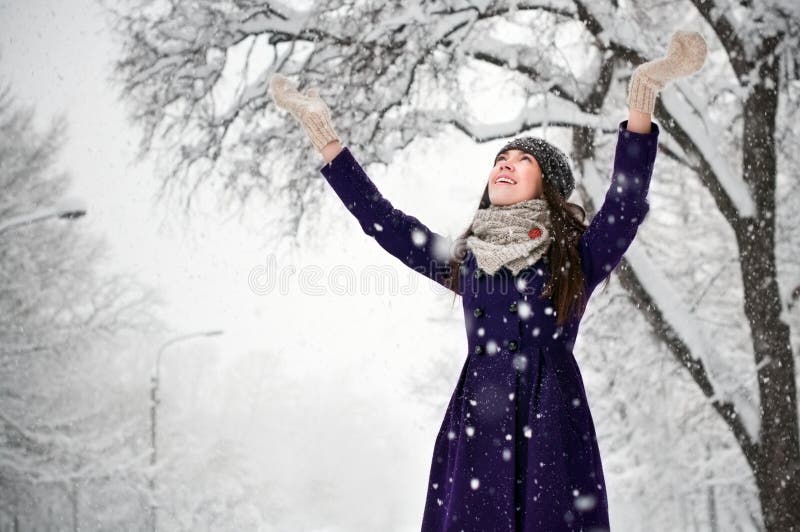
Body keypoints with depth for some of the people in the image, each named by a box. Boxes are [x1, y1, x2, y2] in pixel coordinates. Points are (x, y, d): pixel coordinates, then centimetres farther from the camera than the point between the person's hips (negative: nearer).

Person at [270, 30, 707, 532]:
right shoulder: (463, 259, 18)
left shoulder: (576, 258, 8)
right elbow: (381, 218, 19)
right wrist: (326, 138, 17)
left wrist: (642, 100, -18)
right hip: (476, 426, 3)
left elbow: (626, 206, -8)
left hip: (551, 425, -3)